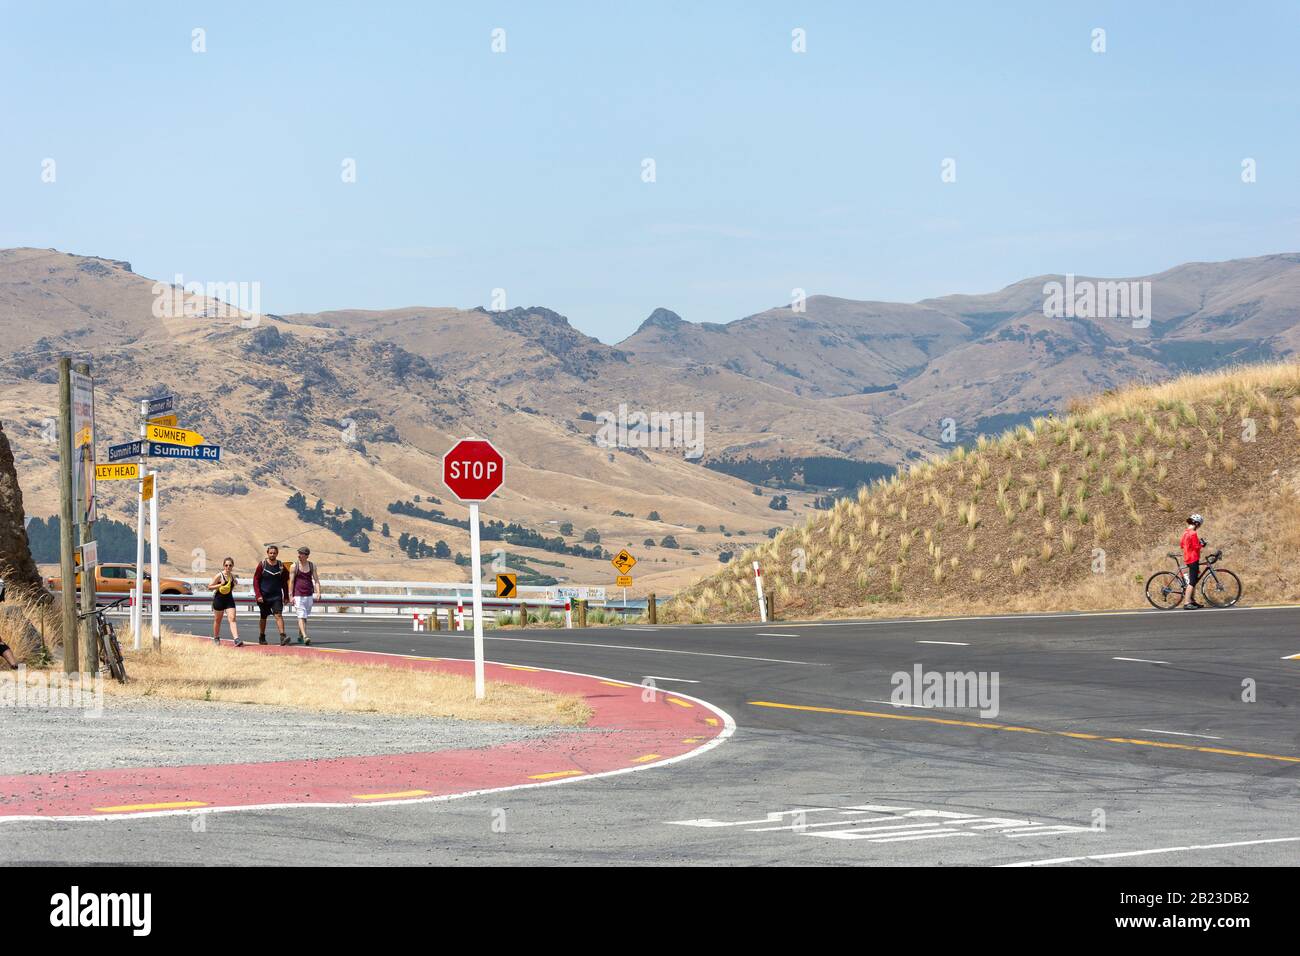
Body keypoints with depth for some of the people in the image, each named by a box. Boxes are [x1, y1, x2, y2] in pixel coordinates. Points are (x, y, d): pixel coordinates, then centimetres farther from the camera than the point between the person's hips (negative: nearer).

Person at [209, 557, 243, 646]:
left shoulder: (232, 575, 4)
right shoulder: (219, 576, -12)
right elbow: (210, 586, -10)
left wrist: (235, 582, 3)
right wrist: (220, 585, -22)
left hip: (229, 599, 3)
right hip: (219, 599, -3)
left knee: (232, 619, -10)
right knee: (217, 620, 11)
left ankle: (236, 640, -20)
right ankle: (216, 638, 31)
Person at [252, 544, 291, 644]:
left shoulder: (281, 566, 3)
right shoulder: (262, 565, -3)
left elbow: (285, 582, 12)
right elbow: (256, 580, -3)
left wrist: (286, 596, 10)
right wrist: (258, 595, -12)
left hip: (277, 596, 1)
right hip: (264, 596, -1)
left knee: (279, 615, -13)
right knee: (264, 617, 11)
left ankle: (282, 637, -23)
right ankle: (261, 637, 26)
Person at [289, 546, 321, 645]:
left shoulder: (312, 565, 6)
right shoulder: (294, 566, -1)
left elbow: (316, 580, 6)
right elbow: (291, 582, -1)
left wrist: (318, 592, -7)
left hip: (309, 595, 3)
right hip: (298, 595, -3)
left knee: (305, 617, 9)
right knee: (301, 616, -14)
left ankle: (300, 636, 22)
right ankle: (305, 636, -23)